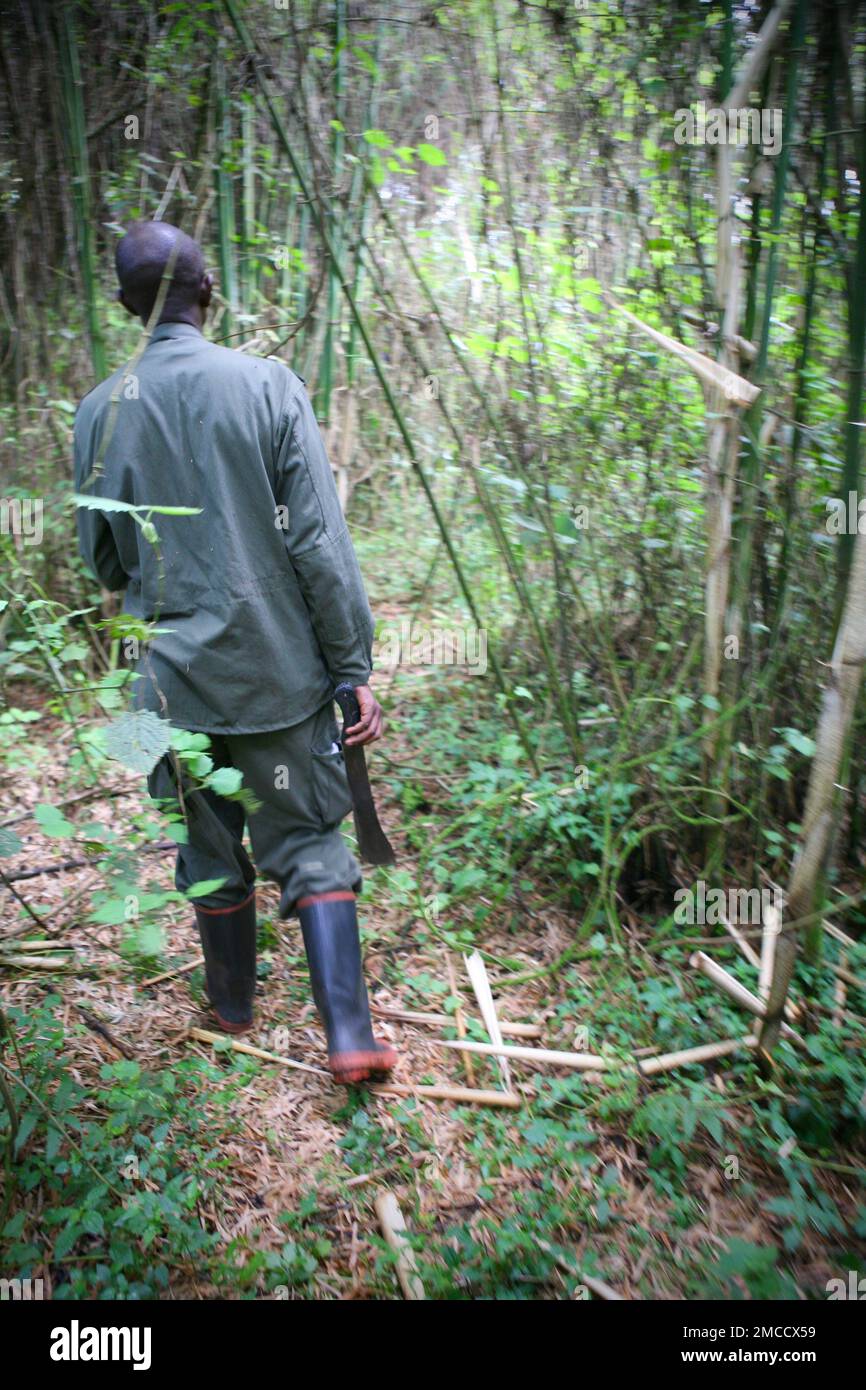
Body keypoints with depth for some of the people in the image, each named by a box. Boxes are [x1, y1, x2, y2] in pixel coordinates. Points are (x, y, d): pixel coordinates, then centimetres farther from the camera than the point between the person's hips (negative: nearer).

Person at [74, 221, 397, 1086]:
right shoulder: (267, 385, -9)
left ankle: (233, 1006, 38)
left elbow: (100, 559, 8)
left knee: (210, 851, 18)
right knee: (309, 845, 10)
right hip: (280, 671, -2)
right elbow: (321, 545, -12)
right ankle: (350, 1038, 8)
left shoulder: (101, 411, -1)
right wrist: (355, 667, -6)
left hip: (175, 677, 2)